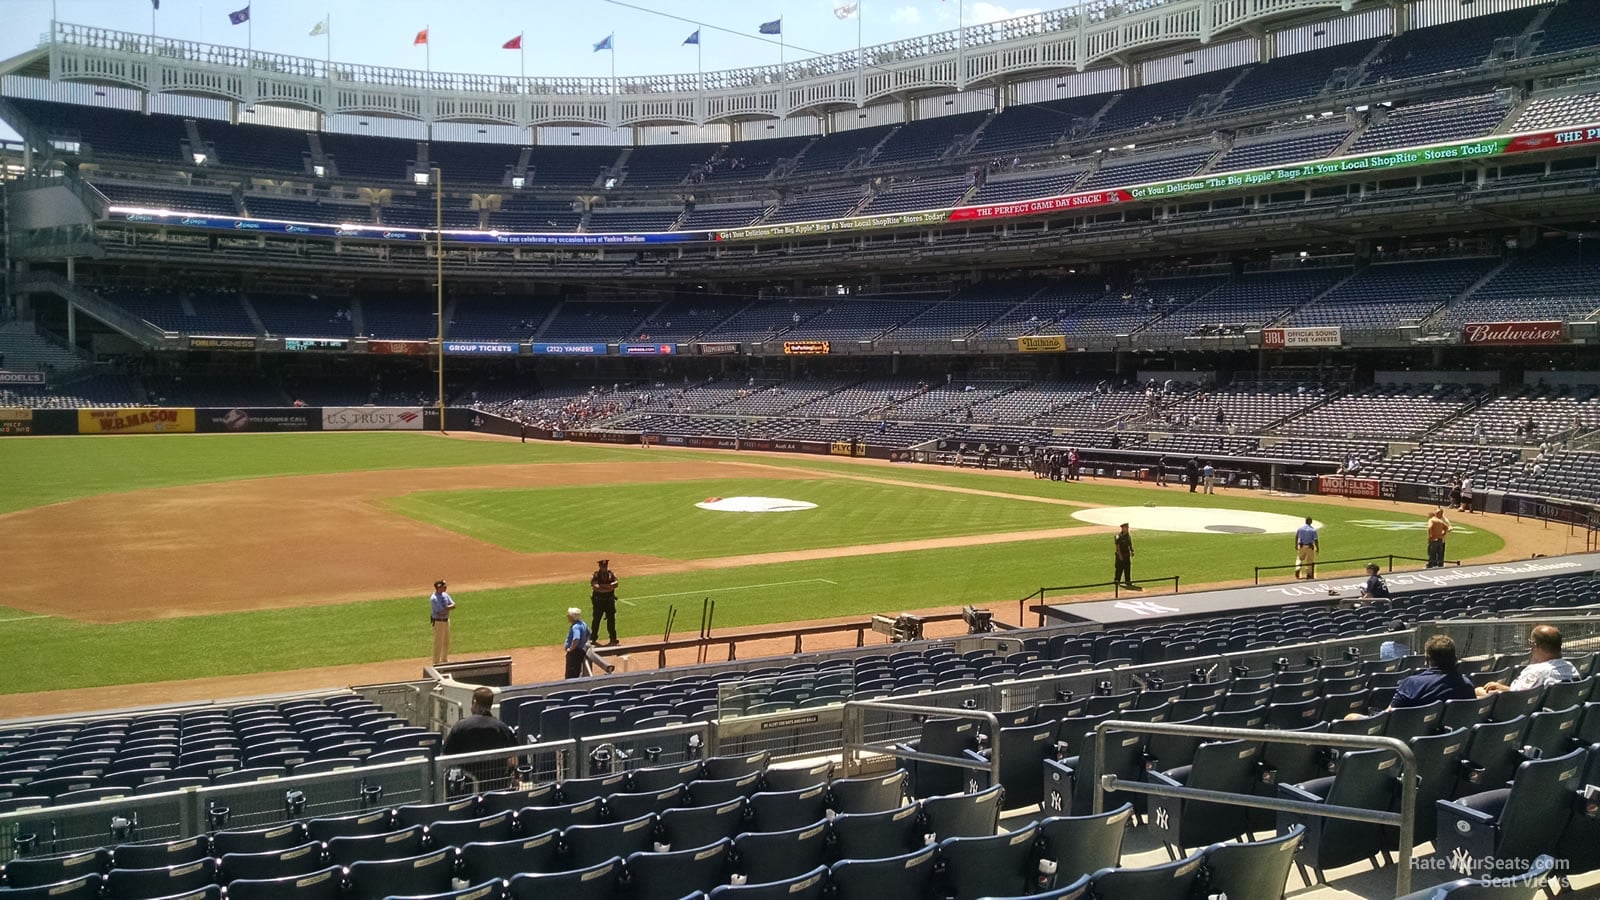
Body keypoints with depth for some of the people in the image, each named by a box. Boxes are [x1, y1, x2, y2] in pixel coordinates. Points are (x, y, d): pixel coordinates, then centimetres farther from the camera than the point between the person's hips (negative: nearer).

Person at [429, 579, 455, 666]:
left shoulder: (445, 595, 5)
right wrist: (449, 607, -11)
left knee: (446, 642, 18)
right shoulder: (434, 599, -21)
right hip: (438, 622, -8)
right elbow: (441, 612, -26)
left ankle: (444, 660, 33)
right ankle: (436, 663, 7)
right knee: (438, 643, -2)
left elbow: (453, 605, 0)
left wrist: (446, 607, -19)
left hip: (446, 620, 8)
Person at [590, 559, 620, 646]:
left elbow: (615, 584, -11)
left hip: (609, 600, 2)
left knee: (611, 619, 4)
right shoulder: (595, 575, -5)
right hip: (598, 600, -2)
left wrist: (602, 585, -21)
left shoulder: (611, 574, 4)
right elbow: (595, 587, -20)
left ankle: (613, 639, 12)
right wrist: (609, 587, -19)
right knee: (596, 619, 4)